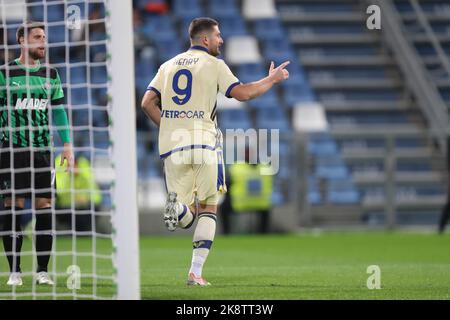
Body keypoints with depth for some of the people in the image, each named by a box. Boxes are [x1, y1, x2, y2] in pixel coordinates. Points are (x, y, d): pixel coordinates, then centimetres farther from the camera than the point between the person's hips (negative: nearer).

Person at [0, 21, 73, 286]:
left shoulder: (50, 74, 12)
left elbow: (59, 110, 13)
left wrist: (67, 143, 5)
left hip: (43, 149, 3)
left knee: (45, 207, -2)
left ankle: (43, 270, 3)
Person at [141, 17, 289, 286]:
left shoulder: (169, 66, 16)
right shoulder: (214, 65, 2)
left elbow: (148, 102, 9)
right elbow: (242, 93, -6)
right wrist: (272, 80, 8)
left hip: (173, 146, 4)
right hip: (204, 145, -4)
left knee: (185, 218, 7)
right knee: (208, 211, 8)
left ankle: (177, 208, -31)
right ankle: (196, 272, 0)